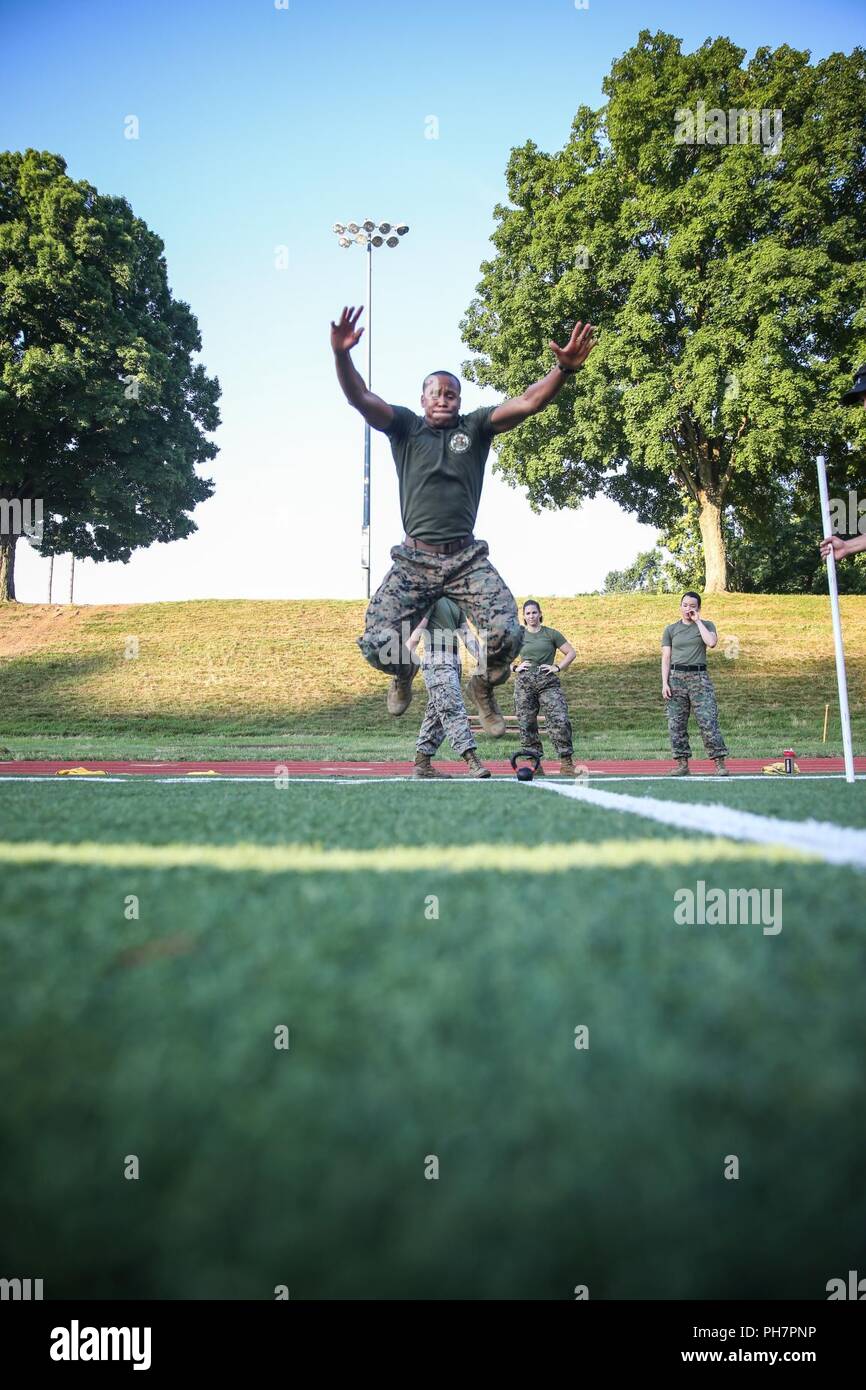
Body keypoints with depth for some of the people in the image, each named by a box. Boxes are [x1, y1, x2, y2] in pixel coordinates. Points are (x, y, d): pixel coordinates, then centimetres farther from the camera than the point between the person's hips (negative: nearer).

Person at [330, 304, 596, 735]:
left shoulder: (476, 427, 10)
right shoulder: (405, 426, 9)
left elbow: (528, 402, -3)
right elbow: (360, 398, -6)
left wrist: (564, 369, -21)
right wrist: (341, 355, -26)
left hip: (467, 558, 1)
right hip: (414, 558, 0)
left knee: (506, 635, -19)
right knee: (377, 645, -14)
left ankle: (484, 687, 17)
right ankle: (404, 672, 27)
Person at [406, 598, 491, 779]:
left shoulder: (455, 604, 21)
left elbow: (467, 635, 18)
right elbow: (416, 633, -10)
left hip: (452, 665, 9)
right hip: (437, 664, -9)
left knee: (436, 715, 9)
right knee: (454, 711, -14)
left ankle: (422, 764, 12)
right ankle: (473, 762, -21)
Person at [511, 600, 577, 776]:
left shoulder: (551, 634, 7)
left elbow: (571, 653, 10)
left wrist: (558, 668, -2)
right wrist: (515, 668, 3)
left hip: (548, 682, -2)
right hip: (524, 683, 2)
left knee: (560, 721, -15)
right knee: (526, 725, 1)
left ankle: (566, 763, -10)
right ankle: (534, 765, 9)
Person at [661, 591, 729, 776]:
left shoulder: (706, 625, 10)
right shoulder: (671, 629, 12)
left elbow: (711, 643, -12)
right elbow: (666, 658, 8)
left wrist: (698, 621, -4)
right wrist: (664, 683, -2)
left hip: (699, 677, -2)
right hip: (676, 676, 2)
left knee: (708, 721, -10)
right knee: (676, 724, -1)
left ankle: (720, 763, -8)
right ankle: (682, 763, 5)